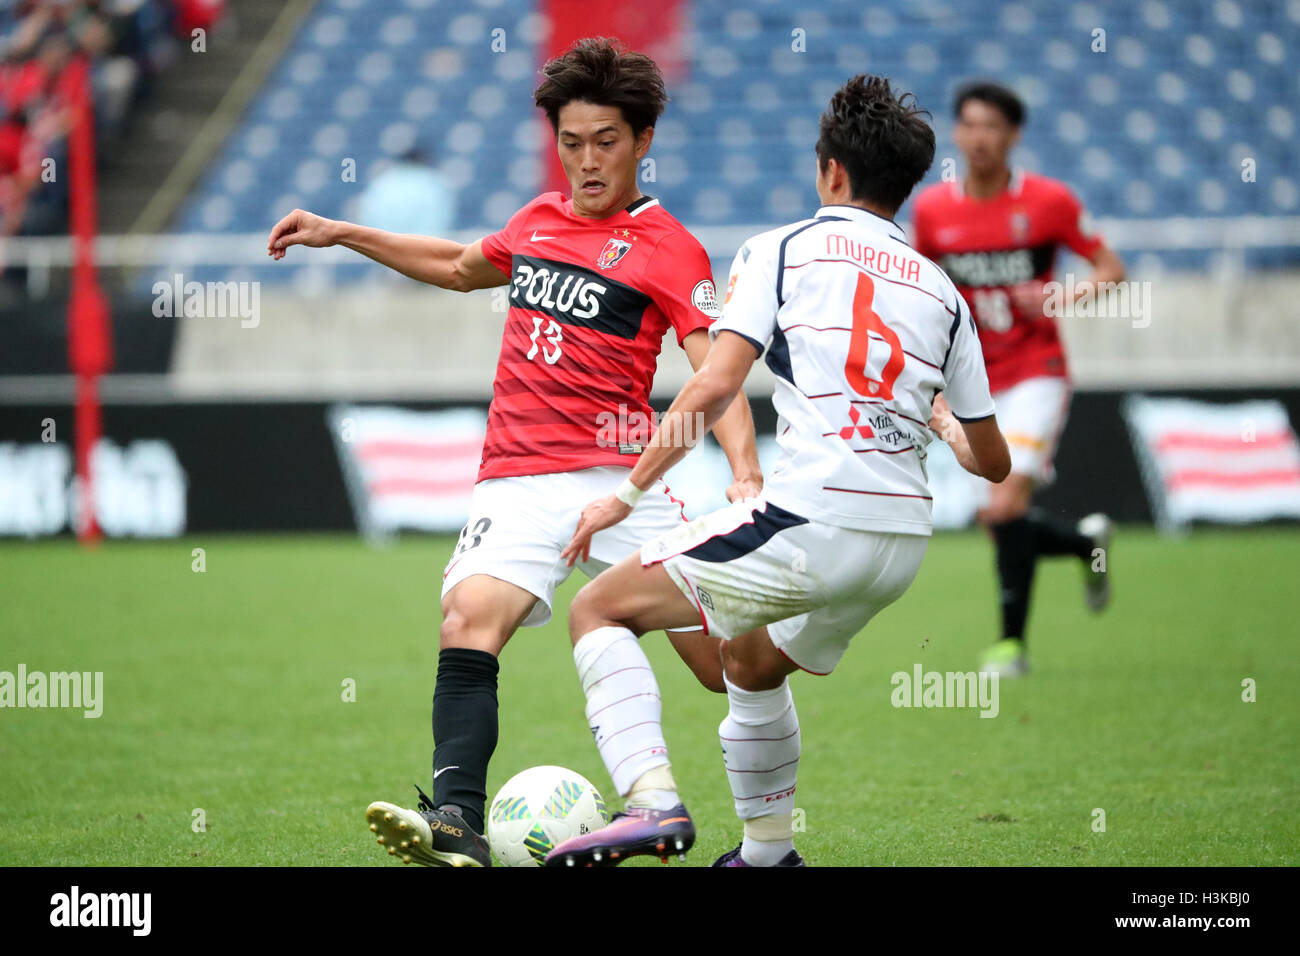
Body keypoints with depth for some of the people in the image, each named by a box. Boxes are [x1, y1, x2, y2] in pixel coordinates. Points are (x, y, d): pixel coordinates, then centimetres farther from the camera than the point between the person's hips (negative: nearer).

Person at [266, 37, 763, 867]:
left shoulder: (667, 246, 0)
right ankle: (457, 821, -34)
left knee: (724, 659, -2)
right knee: (471, 617, -24)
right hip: (519, 479, 3)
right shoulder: (540, 218, 17)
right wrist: (341, 234, 38)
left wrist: (745, 474, -29)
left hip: (620, 477, -3)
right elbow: (462, 268, 39)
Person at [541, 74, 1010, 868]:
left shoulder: (782, 249, 6)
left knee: (601, 610, 6)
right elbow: (993, 462, 23)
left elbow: (716, 386, -8)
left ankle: (652, 805, -13)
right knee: (751, 663, 33)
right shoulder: (941, 290, 19)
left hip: (811, 520, -6)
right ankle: (767, 853, 36)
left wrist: (628, 494, -1)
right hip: (905, 541, 6)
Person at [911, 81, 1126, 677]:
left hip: (1036, 375, -4)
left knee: (1007, 503, -20)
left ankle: (1011, 641, -10)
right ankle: (1087, 542, 35)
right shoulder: (932, 209, 1)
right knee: (999, 521, 3)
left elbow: (1111, 269, -1)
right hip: (976, 385, 4)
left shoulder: (1048, 201, -7)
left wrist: (1065, 297, -19)